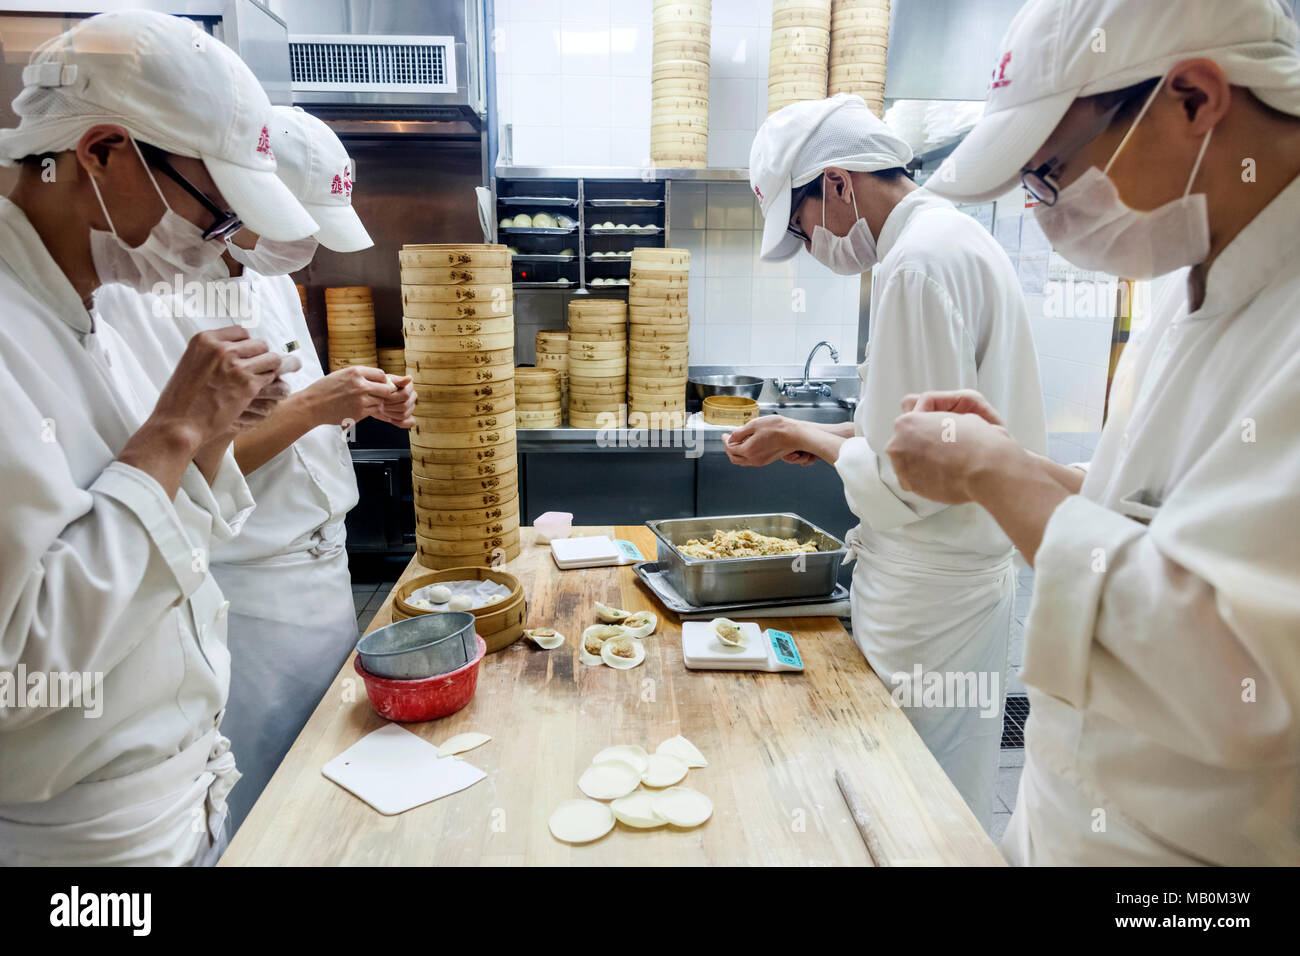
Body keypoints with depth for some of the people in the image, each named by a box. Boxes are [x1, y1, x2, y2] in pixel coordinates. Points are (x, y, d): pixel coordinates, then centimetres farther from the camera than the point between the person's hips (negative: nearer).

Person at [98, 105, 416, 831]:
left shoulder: (273, 279, 8)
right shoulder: (138, 300, -18)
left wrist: (361, 403, -1)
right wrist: (309, 408, -23)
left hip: (327, 562, 8)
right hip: (250, 590, -7)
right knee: (266, 810, 9)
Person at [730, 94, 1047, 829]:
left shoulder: (918, 264, -22)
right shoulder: (957, 238, 11)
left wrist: (809, 438, -7)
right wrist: (835, 435, 9)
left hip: (933, 597, -10)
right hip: (971, 576, 10)